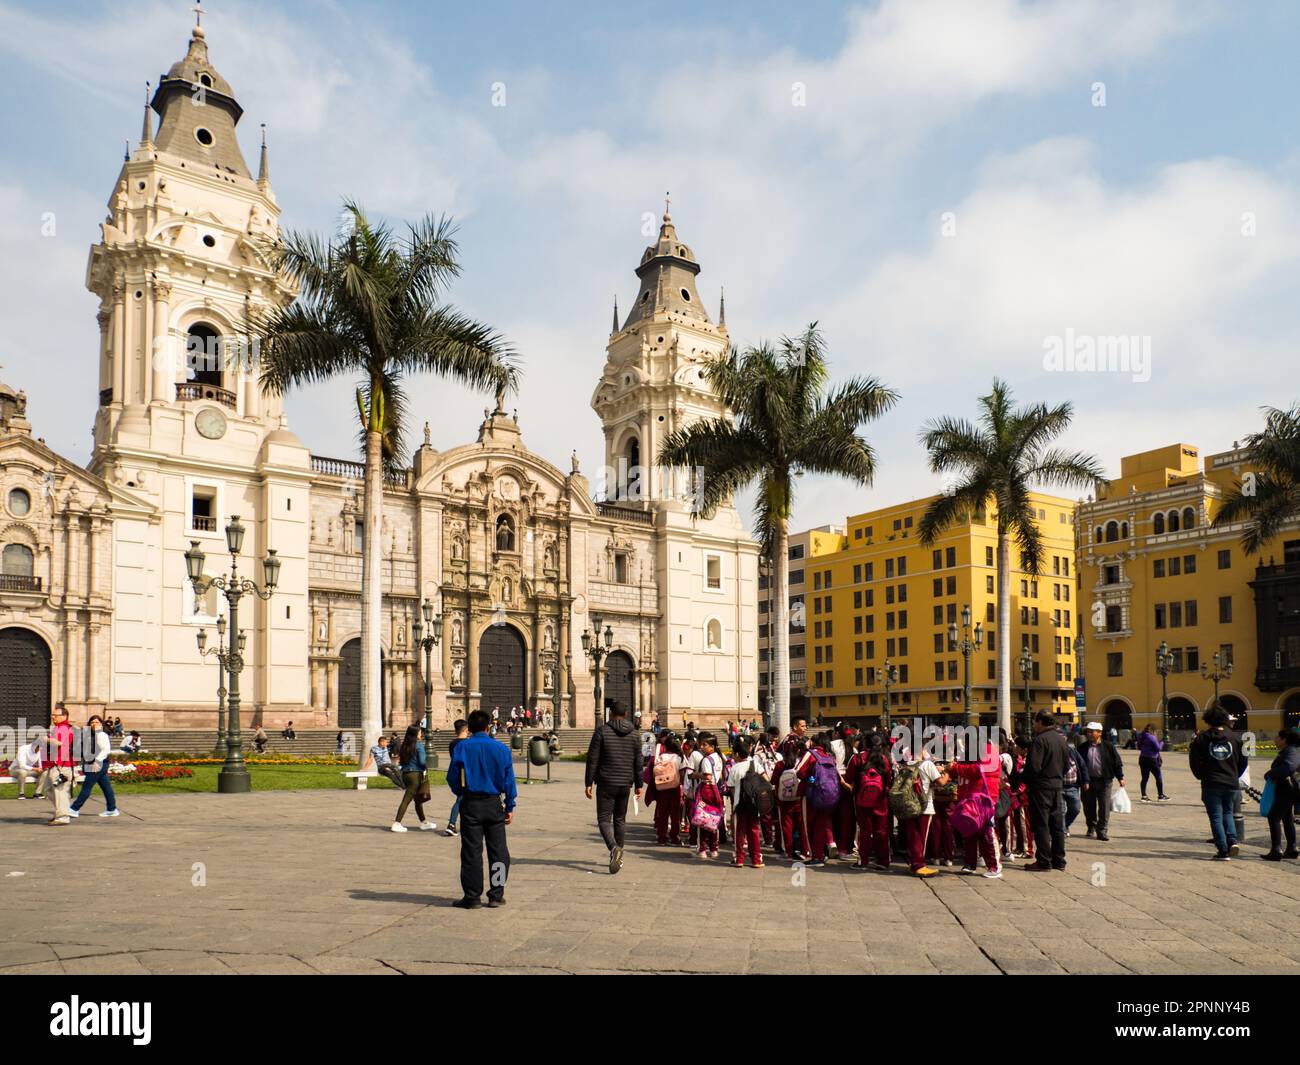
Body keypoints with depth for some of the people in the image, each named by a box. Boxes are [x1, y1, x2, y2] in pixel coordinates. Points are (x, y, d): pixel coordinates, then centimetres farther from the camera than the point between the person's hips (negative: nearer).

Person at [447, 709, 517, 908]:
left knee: (471, 852, 4)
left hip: (470, 804, -1)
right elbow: (509, 780, 2)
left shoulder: (462, 747, -3)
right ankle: (496, 895, 11)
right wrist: (510, 806, 8)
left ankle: (472, 896, 7)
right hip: (494, 804, 1)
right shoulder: (501, 748, 0)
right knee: (498, 851, 9)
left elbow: (452, 777, 1)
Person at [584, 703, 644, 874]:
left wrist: (589, 783, -3)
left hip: (606, 784, -4)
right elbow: (638, 762, 7)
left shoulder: (601, 731, -6)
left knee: (604, 820, -1)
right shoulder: (634, 734, 5)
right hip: (625, 784, 4)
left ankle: (614, 848, -26)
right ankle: (618, 857, 21)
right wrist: (638, 785, 13)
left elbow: (592, 760, -8)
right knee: (620, 820, 16)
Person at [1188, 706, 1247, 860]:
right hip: (1231, 784, 3)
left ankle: (1223, 851, -1)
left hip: (1211, 785, -3)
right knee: (1227, 812, 21)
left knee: (1216, 817, 3)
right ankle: (1232, 841, 1)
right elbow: (1243, 761, 7)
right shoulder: (1233, 739, 2)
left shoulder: (1202, 739, -4)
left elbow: (1194, 761, -4)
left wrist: (1201, 776, 11)